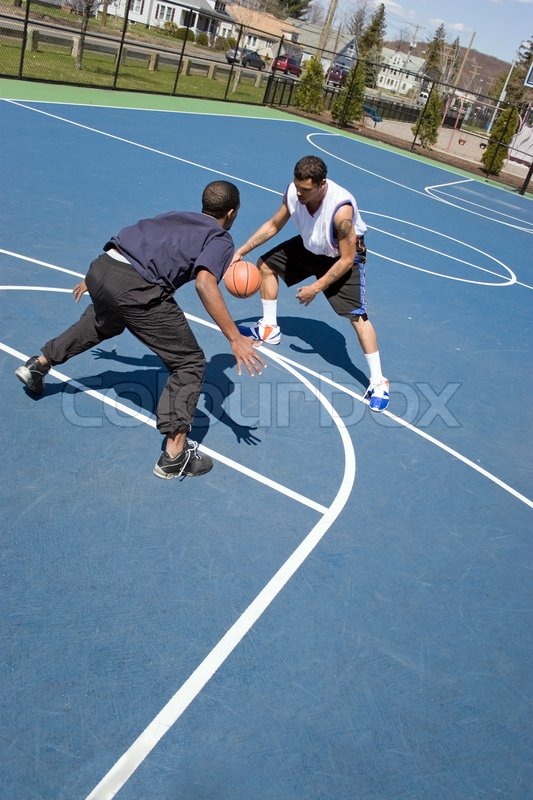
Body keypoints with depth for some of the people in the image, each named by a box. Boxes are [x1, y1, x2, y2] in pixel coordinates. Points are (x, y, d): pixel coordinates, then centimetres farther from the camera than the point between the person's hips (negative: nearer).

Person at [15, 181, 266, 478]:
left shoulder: (176, 216, 27)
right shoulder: (221, 239, 6)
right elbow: (204, 284, -15)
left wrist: (93, 280, 44)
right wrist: (235, 338, -16)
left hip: (101, 267, 8)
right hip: (136, 289, -8)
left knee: (104, 323, 40)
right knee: (190, 363, 3)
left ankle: (38, 365, 56)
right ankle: (175, 456, -1)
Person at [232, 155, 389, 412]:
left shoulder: (341, 209, -40)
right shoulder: (293, 191, -23)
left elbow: (346, 259, -29)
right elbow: (273, 225, -4)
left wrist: (316, 288, -24)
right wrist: (242, 250, -9)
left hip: (344, 256, -7)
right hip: (310, 246, 7)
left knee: (357, 316, -17)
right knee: (266, 264, 10)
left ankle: (378, 382, -7)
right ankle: (269, 329, 27)